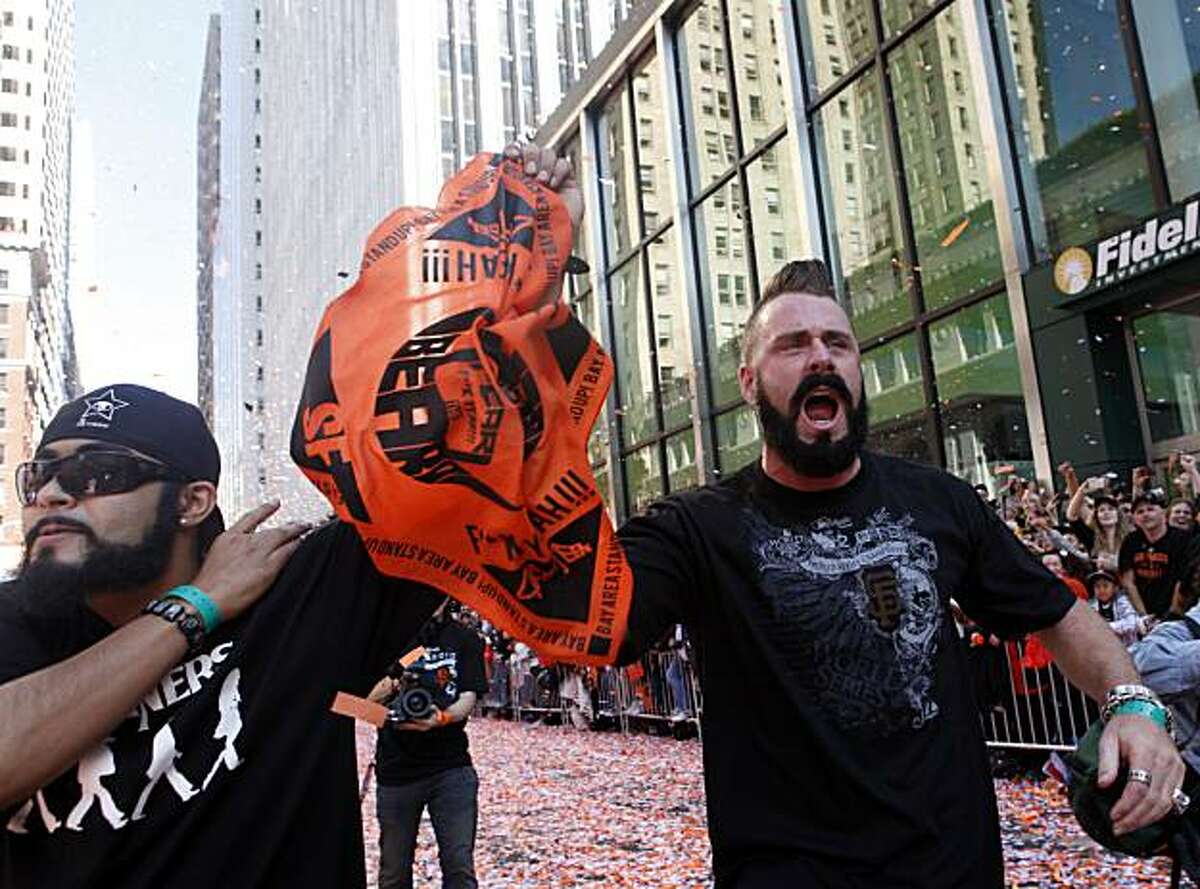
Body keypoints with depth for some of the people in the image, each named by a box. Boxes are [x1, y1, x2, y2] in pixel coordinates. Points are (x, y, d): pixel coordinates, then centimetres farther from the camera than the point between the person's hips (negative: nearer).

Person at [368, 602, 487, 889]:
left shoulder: (465, 639, 7)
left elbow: (468, 698, -2)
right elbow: (367, 700, 2)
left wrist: (440, 718, -23)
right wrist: (389, 686, -20)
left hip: (451, 766, 0)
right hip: (396, 766, 1)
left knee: (459, 865, -5)